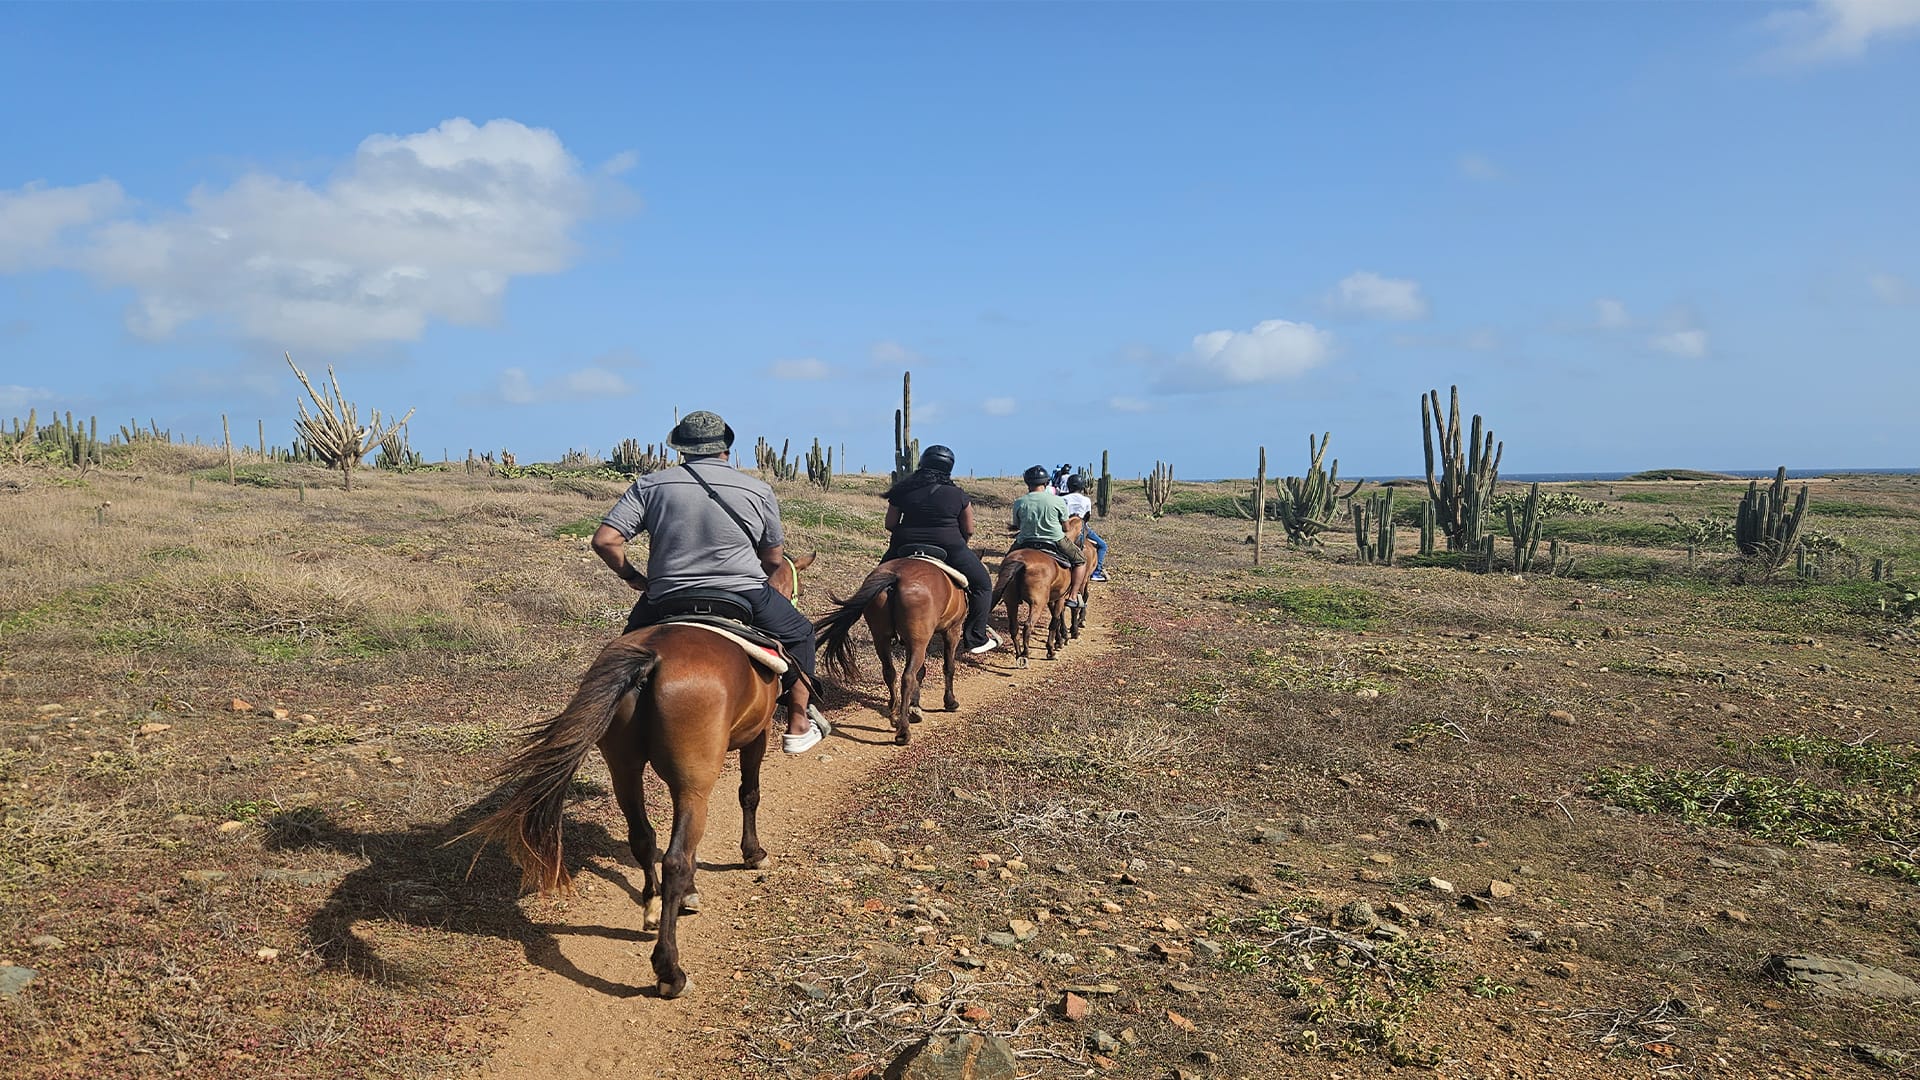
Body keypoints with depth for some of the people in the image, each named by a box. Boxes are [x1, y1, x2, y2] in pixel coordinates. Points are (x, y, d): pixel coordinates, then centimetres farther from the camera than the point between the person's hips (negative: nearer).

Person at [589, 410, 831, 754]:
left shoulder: (650, 485, 3)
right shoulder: (758, 491, 2)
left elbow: (605, 540, -5)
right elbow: (773, 560, 8)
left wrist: (631, 576, 12)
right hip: (746, 598, -1)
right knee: (799, 635, 25)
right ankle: (798, 728, 27)